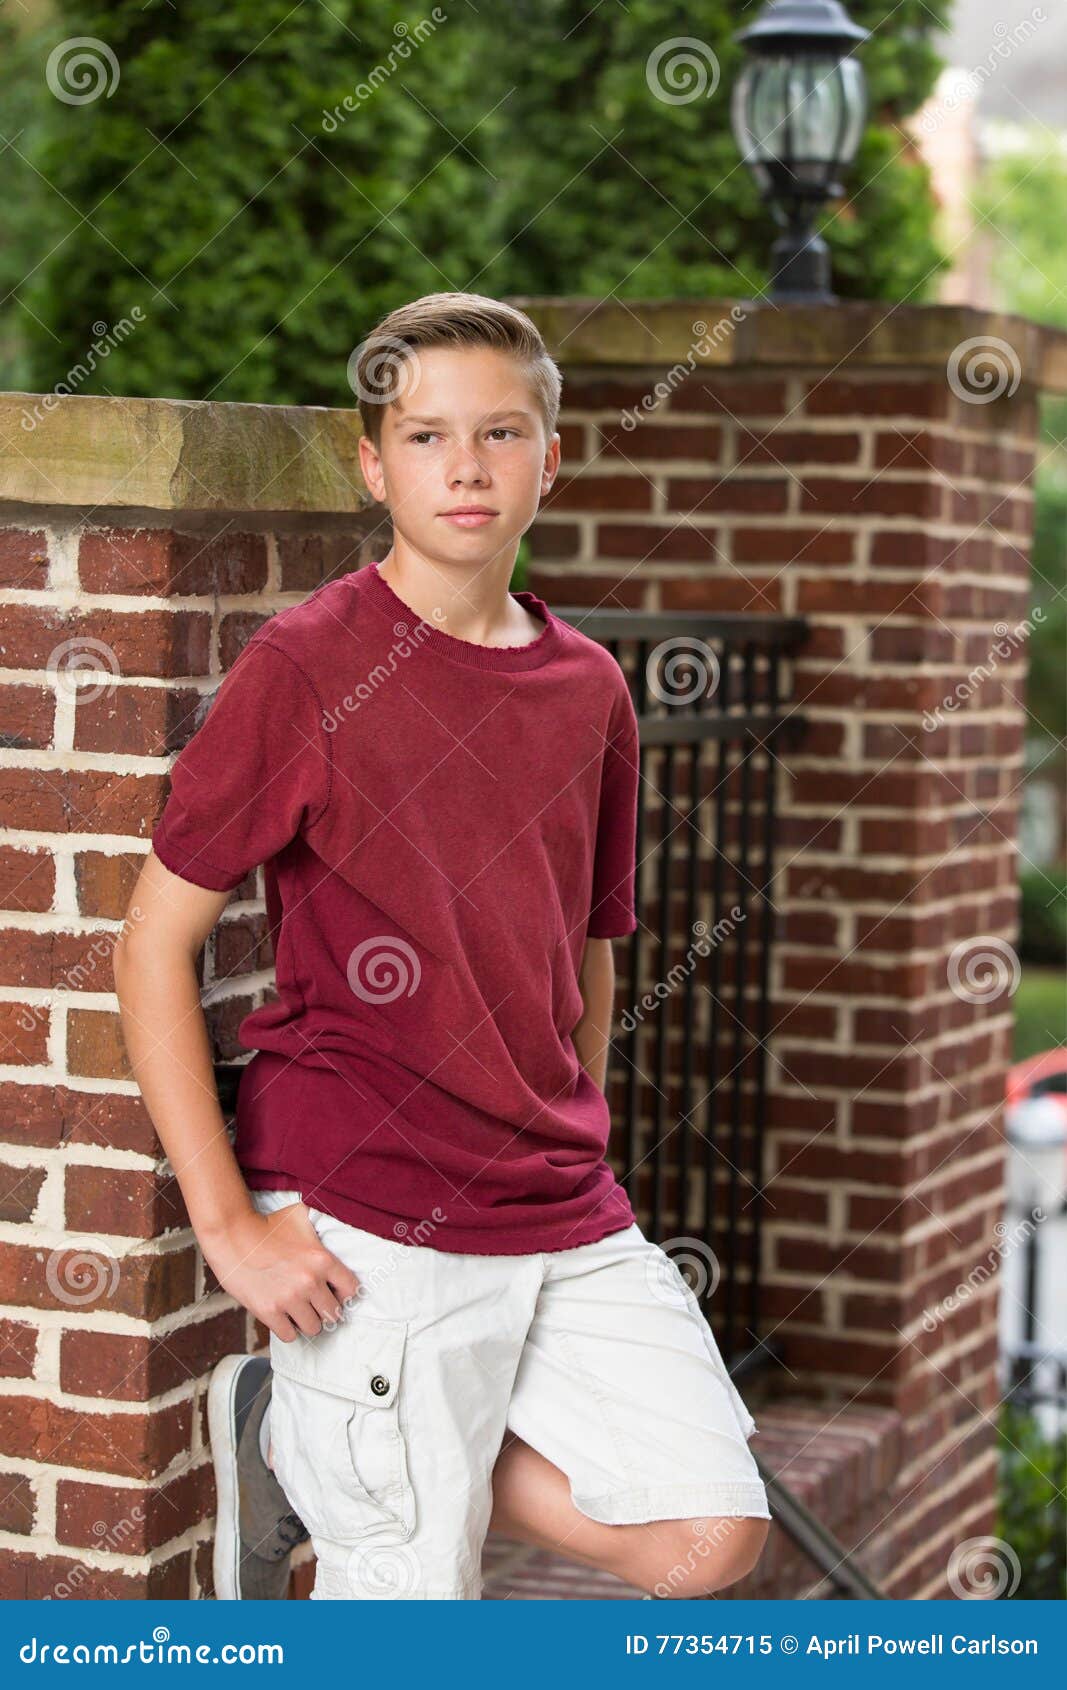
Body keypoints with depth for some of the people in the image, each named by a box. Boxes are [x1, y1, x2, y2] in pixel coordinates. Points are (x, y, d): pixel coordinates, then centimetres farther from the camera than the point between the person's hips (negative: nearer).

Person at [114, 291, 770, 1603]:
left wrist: (573, 1167, 16)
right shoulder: (304, 666, -8)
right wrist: (229, 1221, -12)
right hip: (366, 1224, -6)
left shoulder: (589, 687, 8)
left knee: (709, 1539, -1)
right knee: (412, 1596, -4)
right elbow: (153, 944, -8)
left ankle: (299, 1441, 12)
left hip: (566, 1223, 6)